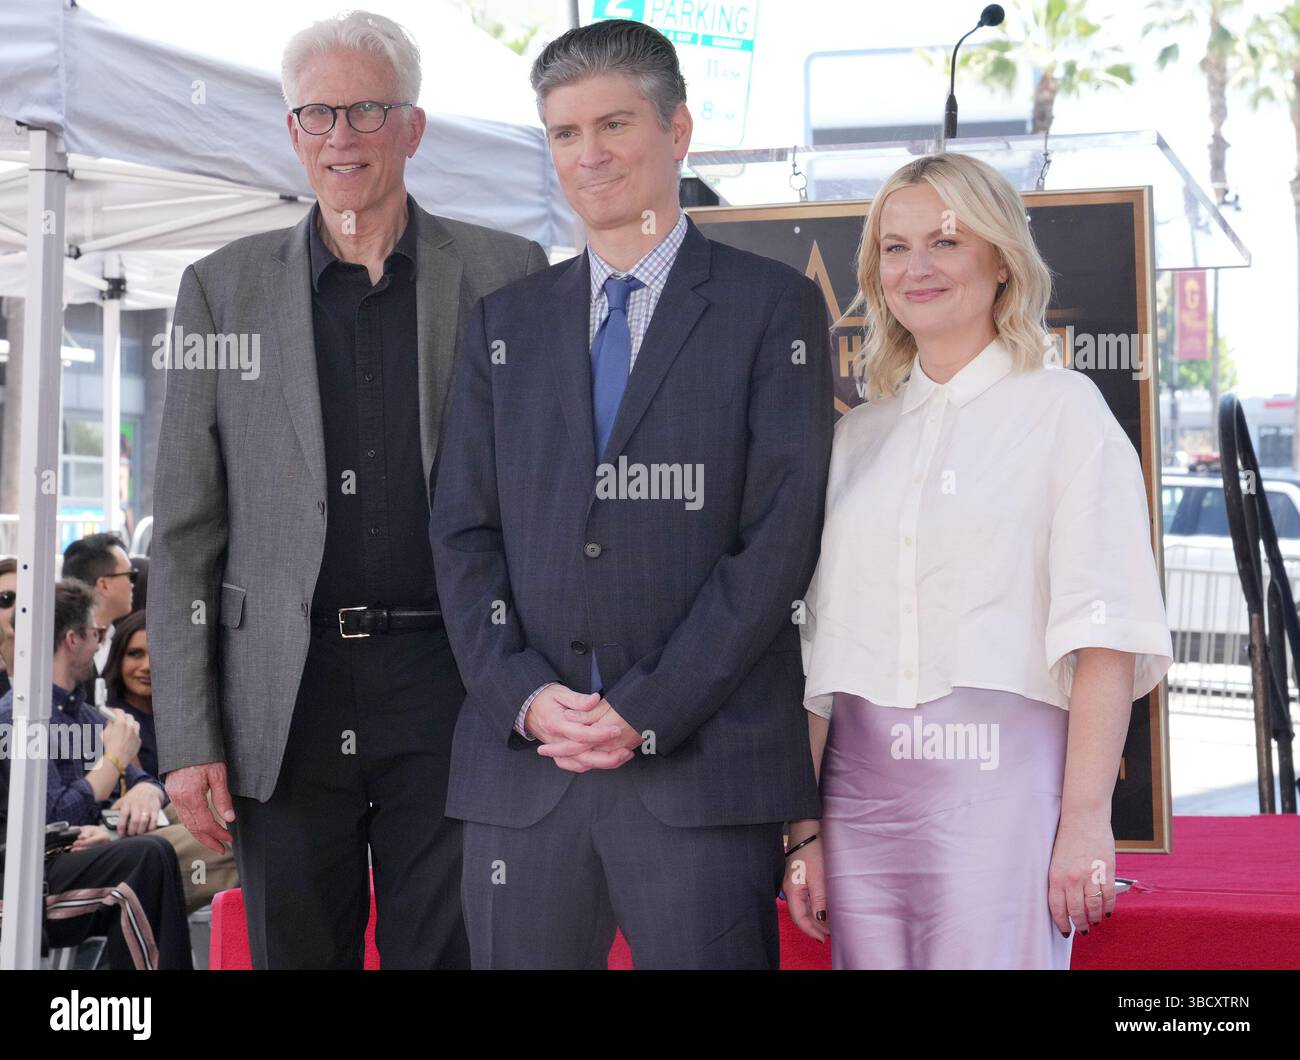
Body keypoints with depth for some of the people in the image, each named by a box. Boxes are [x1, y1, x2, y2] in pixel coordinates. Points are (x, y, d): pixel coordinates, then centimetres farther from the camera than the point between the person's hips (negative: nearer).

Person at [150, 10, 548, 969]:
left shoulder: (507, 276, 5)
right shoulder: (223, 289, 7)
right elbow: (185, 531, 6)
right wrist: (187, 738, 0)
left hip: (447, 685, -1)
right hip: (286, 707, 1)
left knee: (447, 950, 3)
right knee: (296, 950, 7)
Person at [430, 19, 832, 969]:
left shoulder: (772, 307, 3)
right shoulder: (507, 322, 16)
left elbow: (782, 533, -5)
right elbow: (463, 533, 10)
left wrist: (649, 709, -10)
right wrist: (523, 694, -5)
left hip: (702, 761, -3)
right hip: (523, 759, 4)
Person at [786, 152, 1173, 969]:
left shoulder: (1061, 407, 1)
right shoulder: (859, 434, 15)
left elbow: (1105, 631, -7)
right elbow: (823, 642, 13)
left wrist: (1086, 819, -15)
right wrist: (805, 827, 7)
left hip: (1001, 779, -4)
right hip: (861, 786, 4)